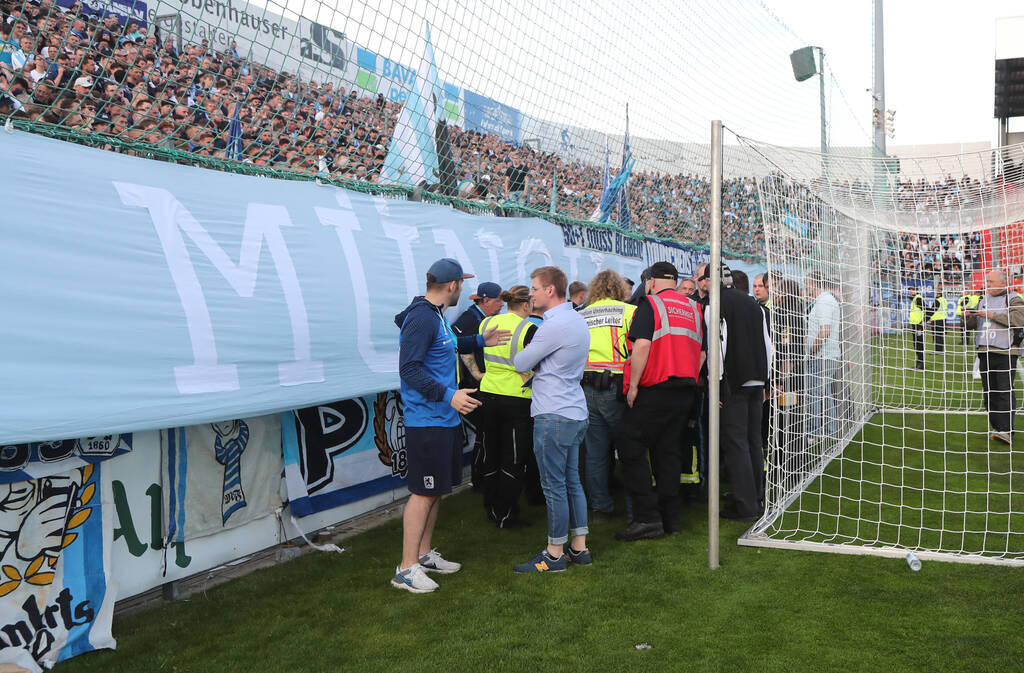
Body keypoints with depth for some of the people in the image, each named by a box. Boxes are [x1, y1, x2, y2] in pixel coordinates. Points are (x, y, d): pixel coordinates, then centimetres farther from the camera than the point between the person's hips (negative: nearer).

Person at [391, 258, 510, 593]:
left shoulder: (436, 315, 13)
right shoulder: (421, 318, -18)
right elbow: (409, 368, -24)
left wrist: (480, 341, 29)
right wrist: (448, 395, -30)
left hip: (445, 419, 10)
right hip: (427, 422, -10)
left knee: (436, 490, 17)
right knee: (423, 492, -5)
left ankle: (424, 553, 29)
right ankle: (407, 568, 3)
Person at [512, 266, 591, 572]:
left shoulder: (555, 326, -18)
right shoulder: (577, 320, 14)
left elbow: (521, 364, -10)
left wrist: (522, 353, 10)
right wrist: (536, 362, 7)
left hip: (554, 416, -10)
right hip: (575, 412, 10)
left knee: (554, 486, -2)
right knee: (572, 481, 14)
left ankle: (555, 554, 7)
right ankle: (579, 547, 21)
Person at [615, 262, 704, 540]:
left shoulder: (650, 304, -5)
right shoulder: (693, 308, 14)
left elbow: (642, 345, -16)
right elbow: (702, 352, 13)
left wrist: (633, 385, -12)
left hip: (655, 390, -7)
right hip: (686, 390, 7)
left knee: (630, 447, -1)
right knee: (668, 452, 12)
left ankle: (647, 517, -5)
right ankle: (670, 518, 14)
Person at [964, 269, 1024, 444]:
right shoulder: (984, 301, 20)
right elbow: (973, 325, 22)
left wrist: (993, 315, -18)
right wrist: (968, 316, 0)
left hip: (1005, 353, -6)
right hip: (984, 353, 7)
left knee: (1005, 392, -10)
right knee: (989, 393, 6)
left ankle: (1006, 430, -12)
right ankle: (997, 428, 14)